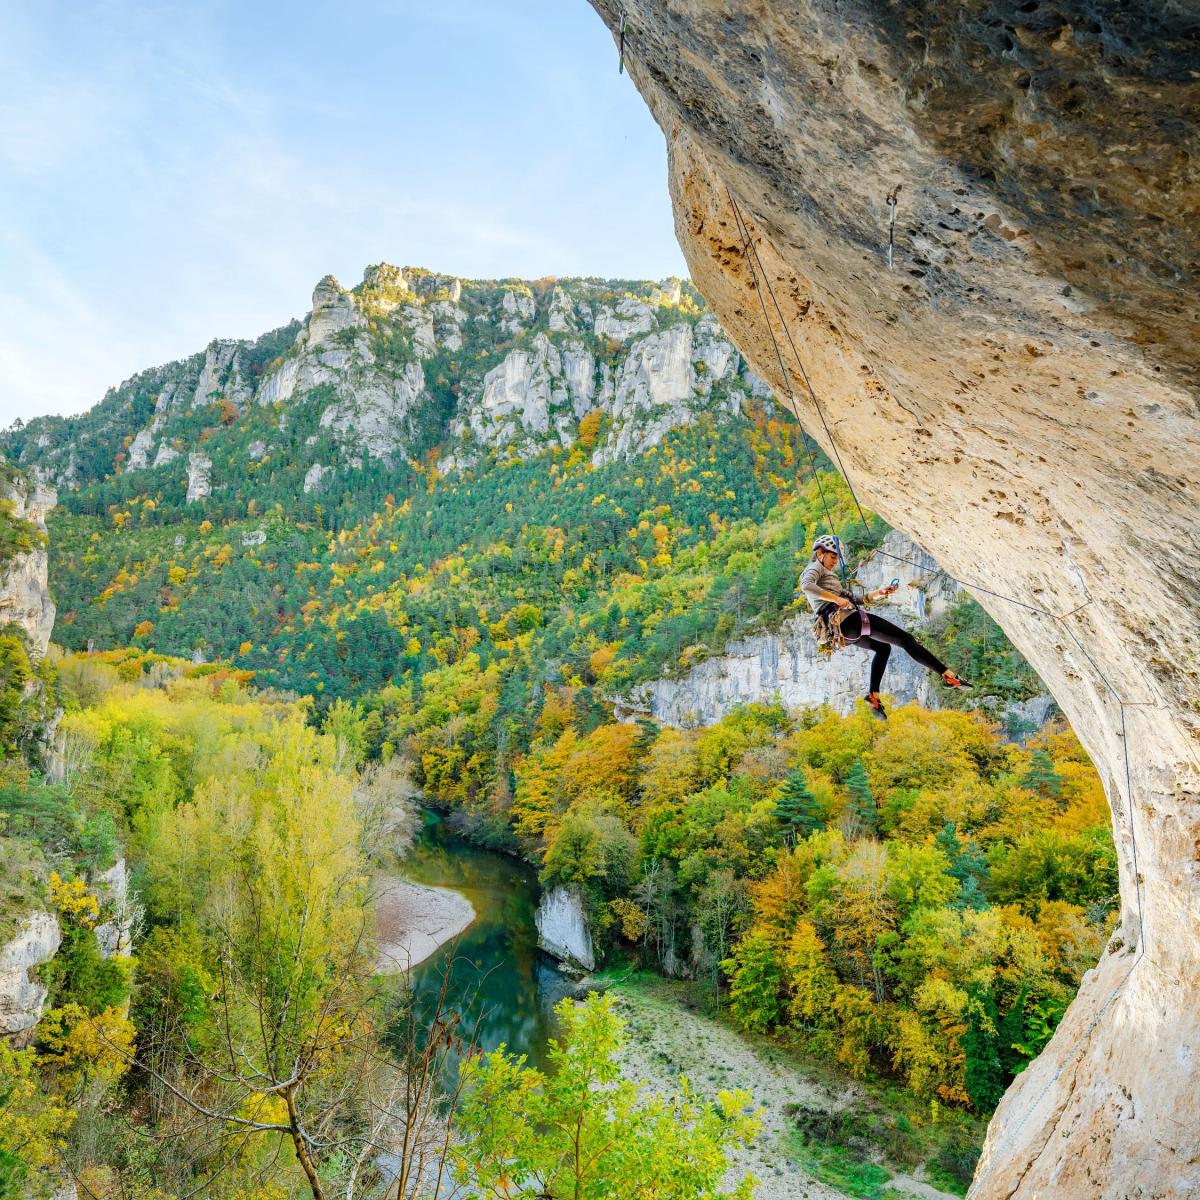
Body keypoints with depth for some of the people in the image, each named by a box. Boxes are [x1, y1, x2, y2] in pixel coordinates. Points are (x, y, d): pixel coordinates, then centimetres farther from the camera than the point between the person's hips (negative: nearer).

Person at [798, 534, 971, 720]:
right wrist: (837, 599, -23)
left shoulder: (826, 575, 32)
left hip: (842, 628, 10)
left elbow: (853, 599, 28)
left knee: (883, 648, 32)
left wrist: (879, 593, 18)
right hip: (849, 619, -10)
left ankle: (874, 695, 21)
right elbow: (807, 586, -23)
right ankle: (948, 675, -10)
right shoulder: (814, 568, 3)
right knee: (906, 639, -6)